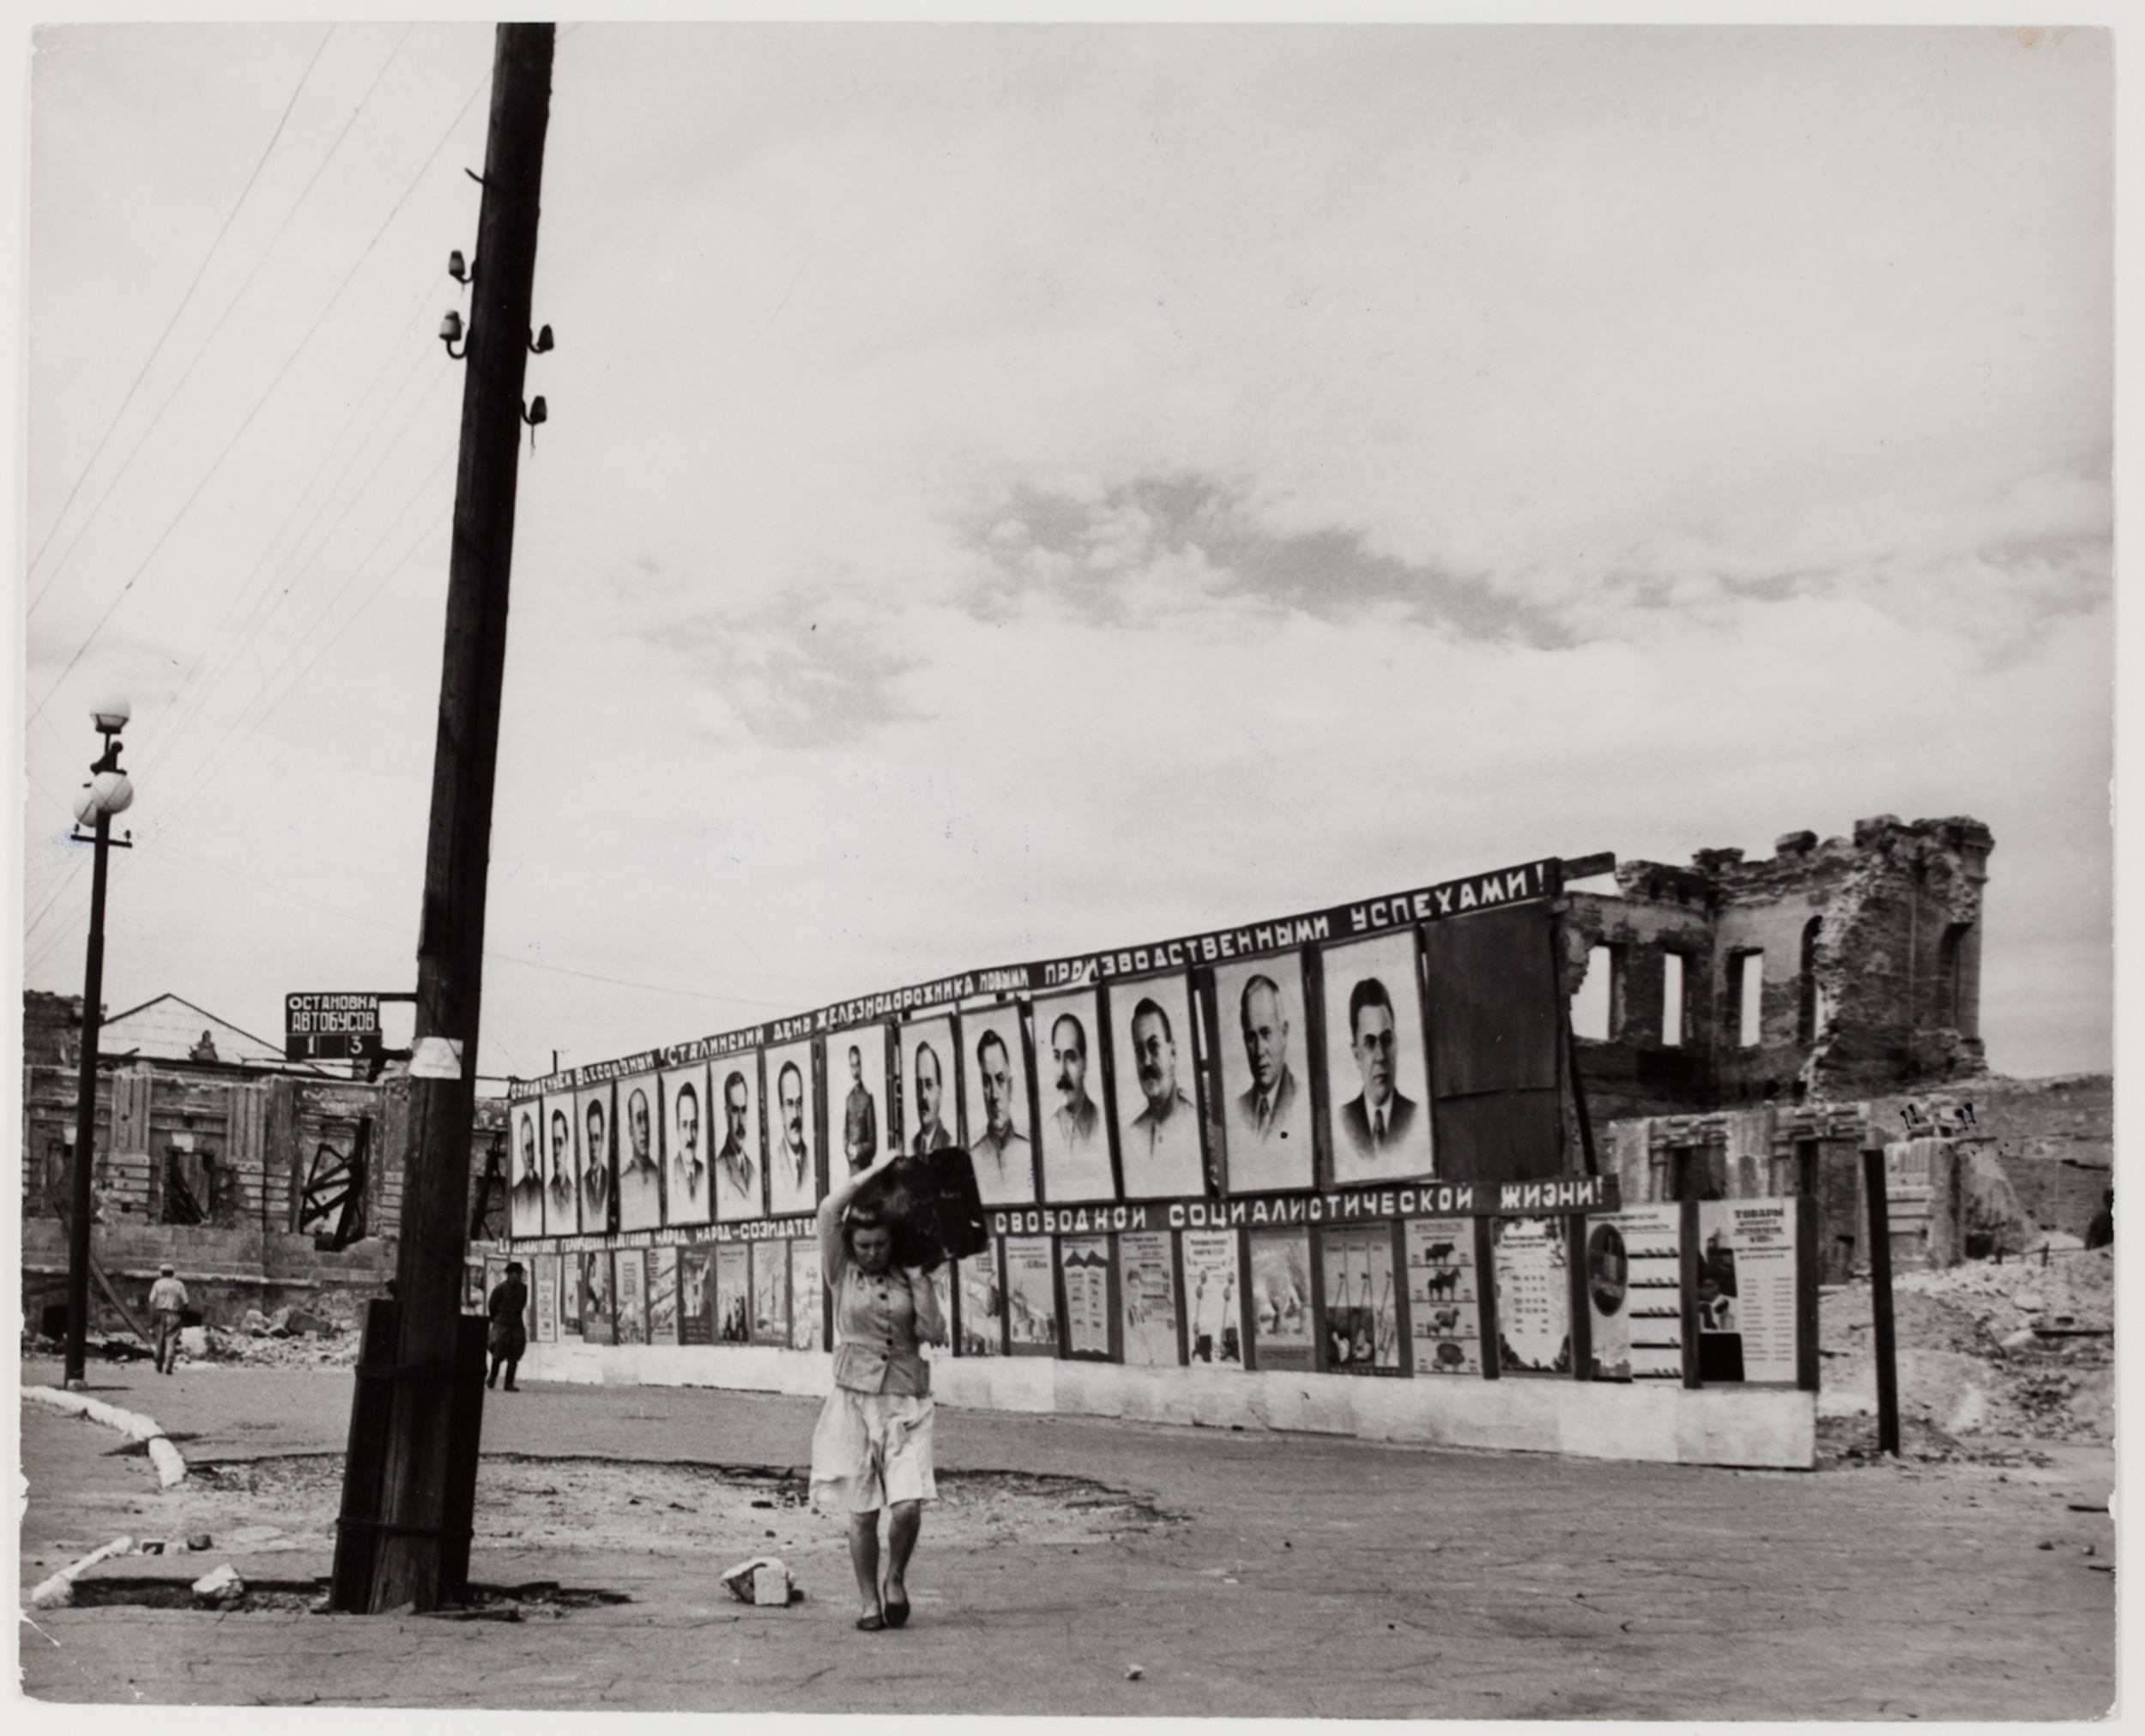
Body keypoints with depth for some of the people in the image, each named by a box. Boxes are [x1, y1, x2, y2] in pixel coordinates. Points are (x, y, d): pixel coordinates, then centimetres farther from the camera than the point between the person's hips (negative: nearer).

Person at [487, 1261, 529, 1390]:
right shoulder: (500, 1289, -5)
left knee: (514, 1358, 0)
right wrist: (497, 1321, 8)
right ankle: (491, 1378, 19)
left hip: (517, 1325, 4)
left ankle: (509, 1383, 3)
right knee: (498, 1355, -2)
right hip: (502, 1325, -4)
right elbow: (491, 1307, 3)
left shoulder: (523, 1289, 8)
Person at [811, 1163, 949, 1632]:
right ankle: (868, 1600, 20)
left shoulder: (910, 1279, 7)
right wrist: (872, 1173, -3)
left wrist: (918, 1280, -7)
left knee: (908, 1506, -12)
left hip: (906, 1403, 1)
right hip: (855, 1399, -1)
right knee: (862, 1513, 2)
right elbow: (828, 1211, -9)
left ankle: (896, 1580, 15)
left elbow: (935, 1334, -4)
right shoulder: (842, 1275, 3)